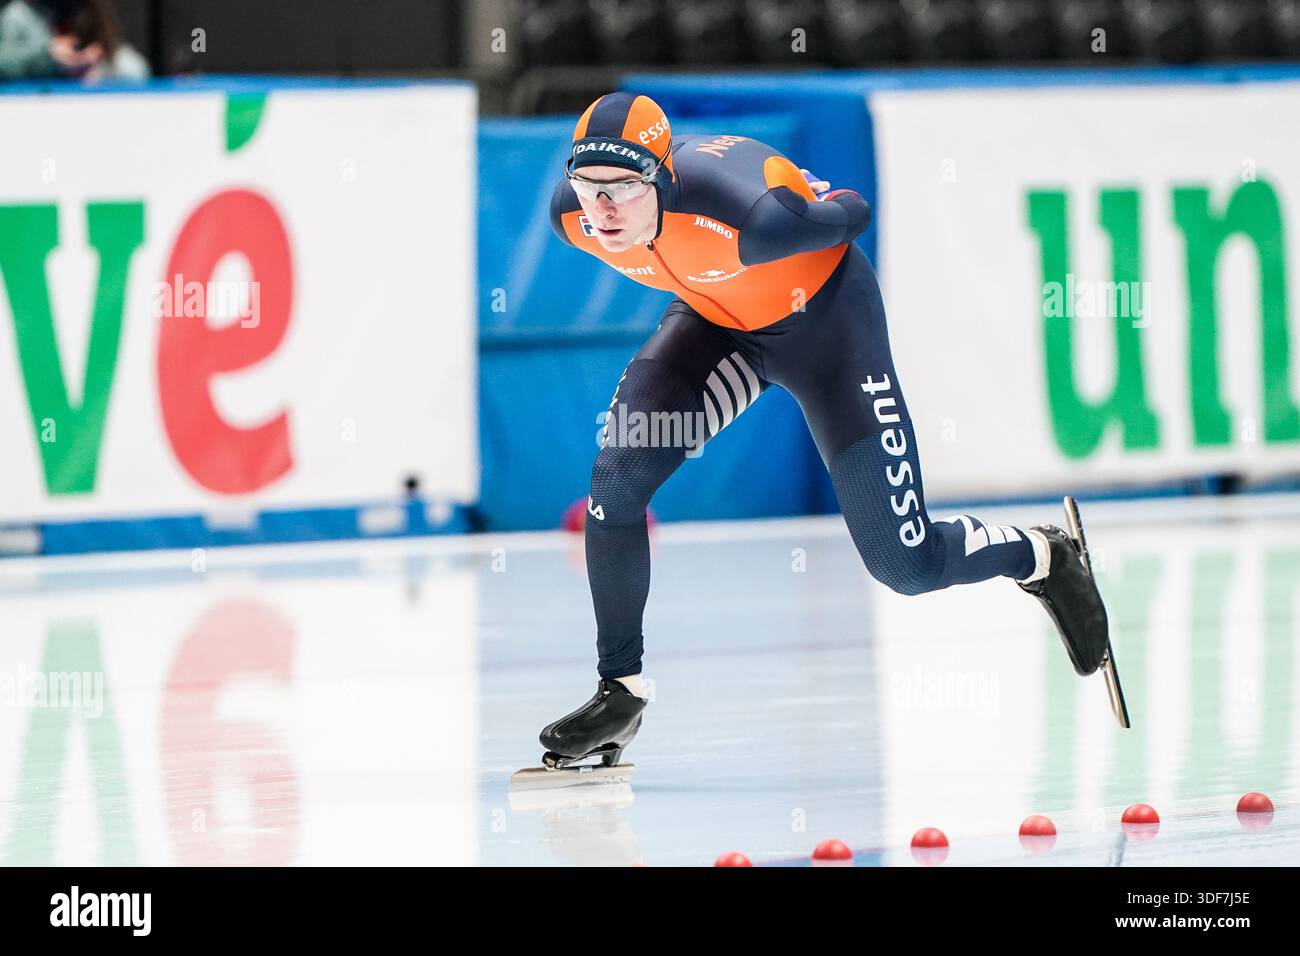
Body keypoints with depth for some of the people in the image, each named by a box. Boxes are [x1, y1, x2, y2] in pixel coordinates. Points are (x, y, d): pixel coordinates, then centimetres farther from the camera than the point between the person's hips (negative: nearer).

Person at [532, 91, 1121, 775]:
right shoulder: (571, 215, -23)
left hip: (824, 320, -5)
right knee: (617, 478, -16)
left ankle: (1042, 558, 28)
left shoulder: (752, 220, -42)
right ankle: (620, 692, 0)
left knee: (905, 564, -4)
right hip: (718, 320, 5)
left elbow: (854, 215, -22)